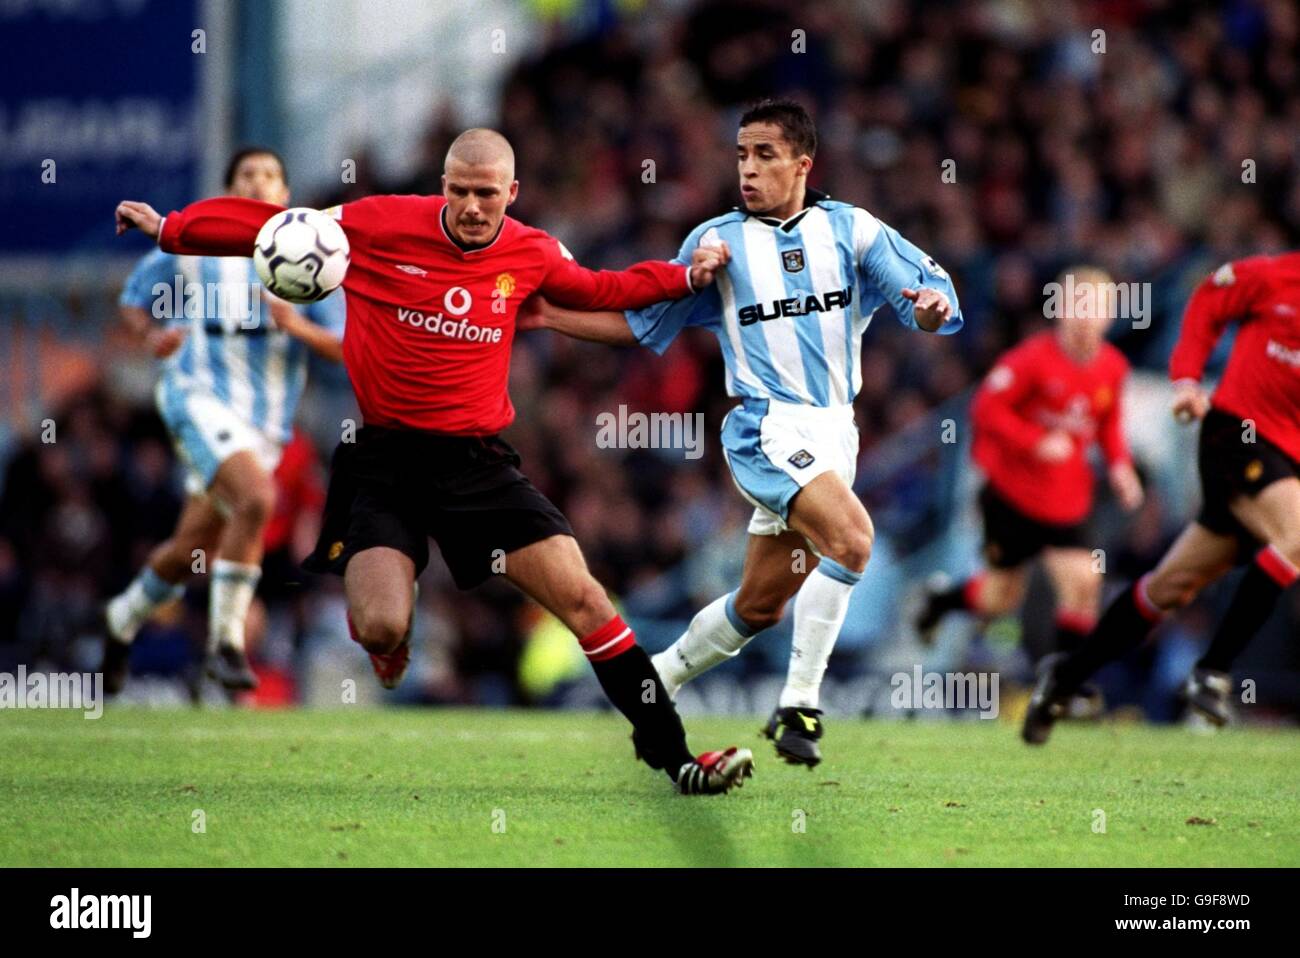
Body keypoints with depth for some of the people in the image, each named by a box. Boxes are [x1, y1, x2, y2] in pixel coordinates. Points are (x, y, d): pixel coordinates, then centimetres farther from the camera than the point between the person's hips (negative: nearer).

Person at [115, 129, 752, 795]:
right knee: (380, 630, -22)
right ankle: (373, 618, 20)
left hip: (479, 460, 2)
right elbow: (276, 227, 3)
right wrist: (169, 229, 2)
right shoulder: (381, 223, -6)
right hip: (383, 460, -2)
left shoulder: (531, 254, 4)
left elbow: (598, 290, 25)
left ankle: (672, 753, 0)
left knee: (583, 598, -10)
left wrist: (685, 278, 15)